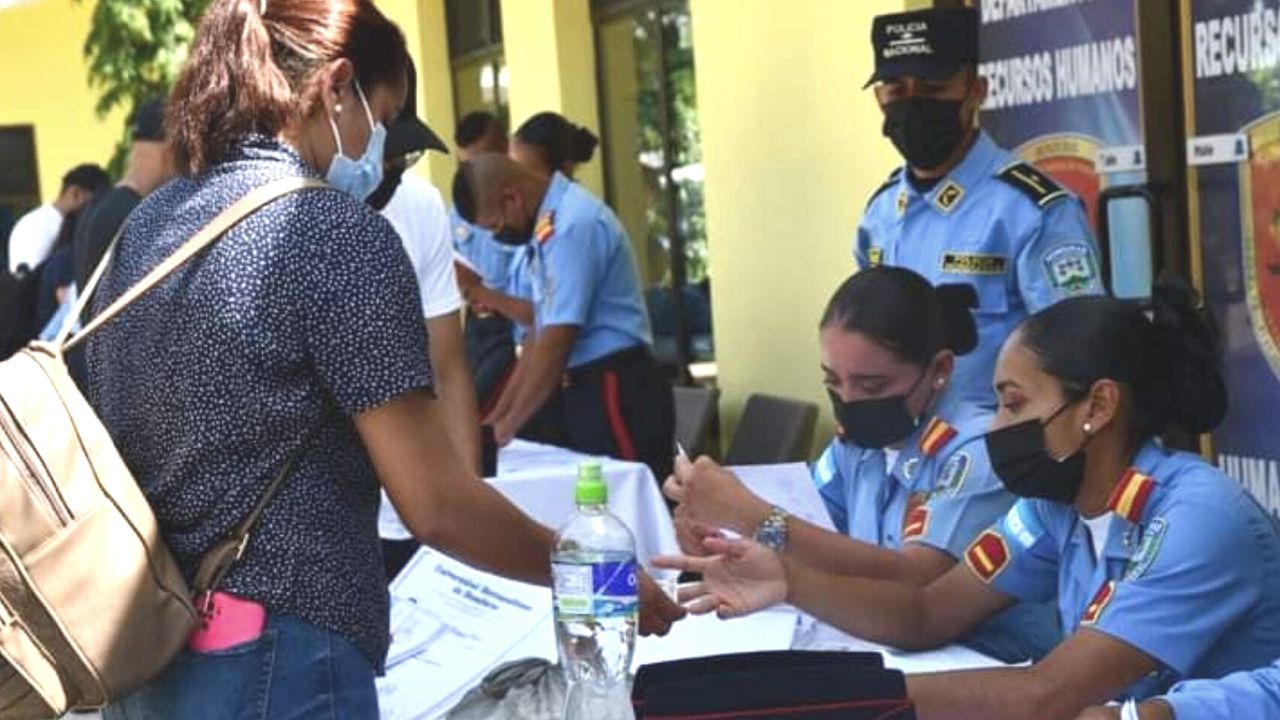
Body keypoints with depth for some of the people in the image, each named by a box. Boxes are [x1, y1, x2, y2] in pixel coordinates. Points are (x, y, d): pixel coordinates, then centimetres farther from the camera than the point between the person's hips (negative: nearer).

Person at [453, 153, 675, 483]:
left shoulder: (572, 225, -17)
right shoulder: (551, 222, 12)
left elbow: (555, 344, -19)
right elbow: (540, 335, 16)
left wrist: (507, 428, -9)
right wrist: (498, 416, 15)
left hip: (617, 392, -9)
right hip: (587, 390, 9)